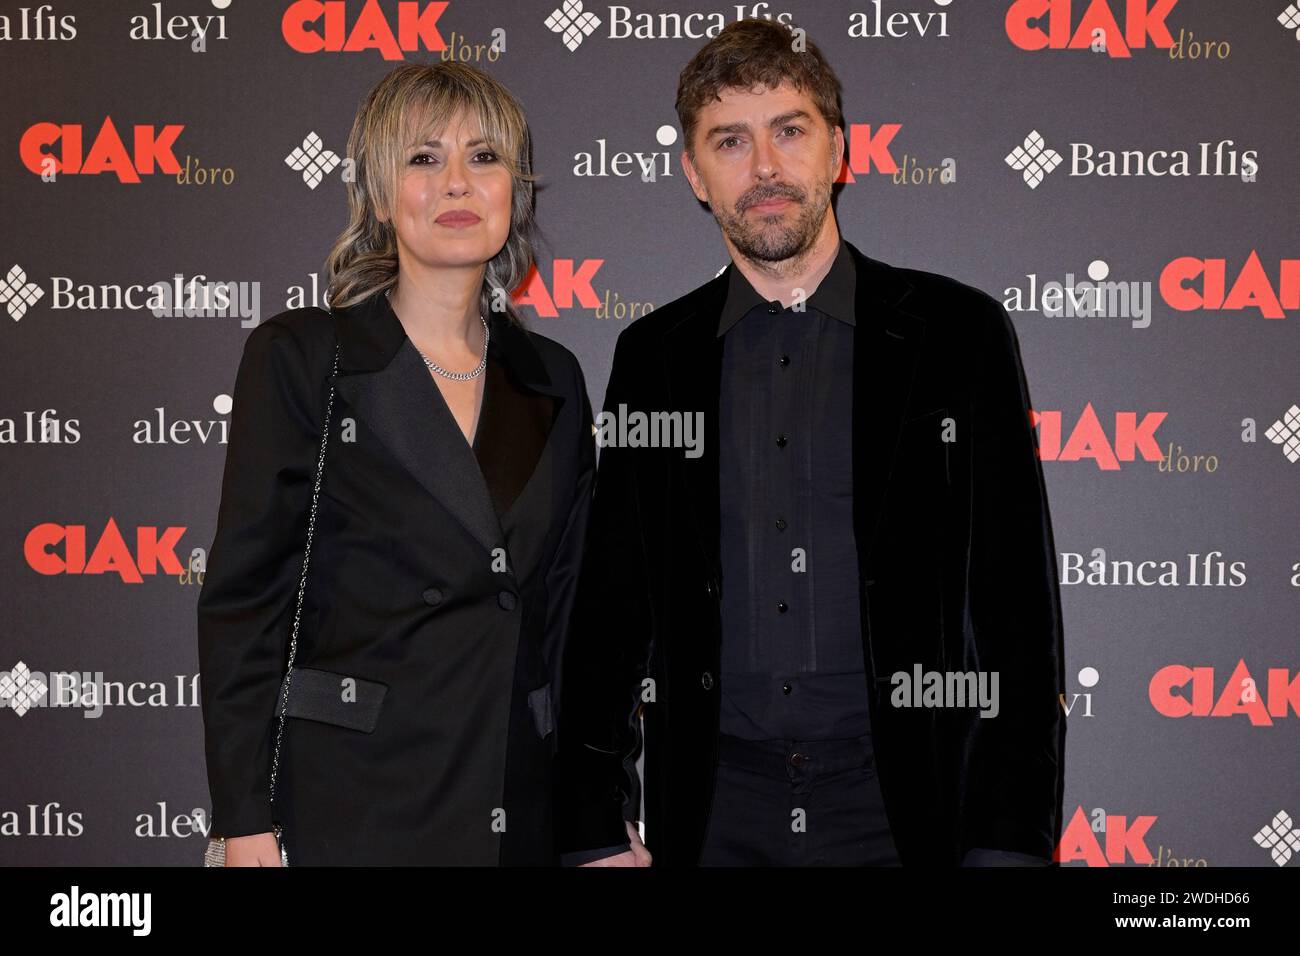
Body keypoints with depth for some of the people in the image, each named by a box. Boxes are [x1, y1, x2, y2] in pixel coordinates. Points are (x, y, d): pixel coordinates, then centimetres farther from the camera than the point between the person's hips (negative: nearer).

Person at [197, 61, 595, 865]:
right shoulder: (297, 359, -5)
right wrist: (246, 825, -10)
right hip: (352, 811, -4)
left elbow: (565, 610, 11)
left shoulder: (551, 378, 8)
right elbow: (242, 600, -6)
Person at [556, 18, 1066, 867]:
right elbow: (612, 606, 8)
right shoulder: (652, 357, 6)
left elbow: (1017, 598, -3)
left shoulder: (958, 333, -1)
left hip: (906, 805, -2)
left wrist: (1013, 839, -9)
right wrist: (597, 831, 2)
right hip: (713, 815, 2)